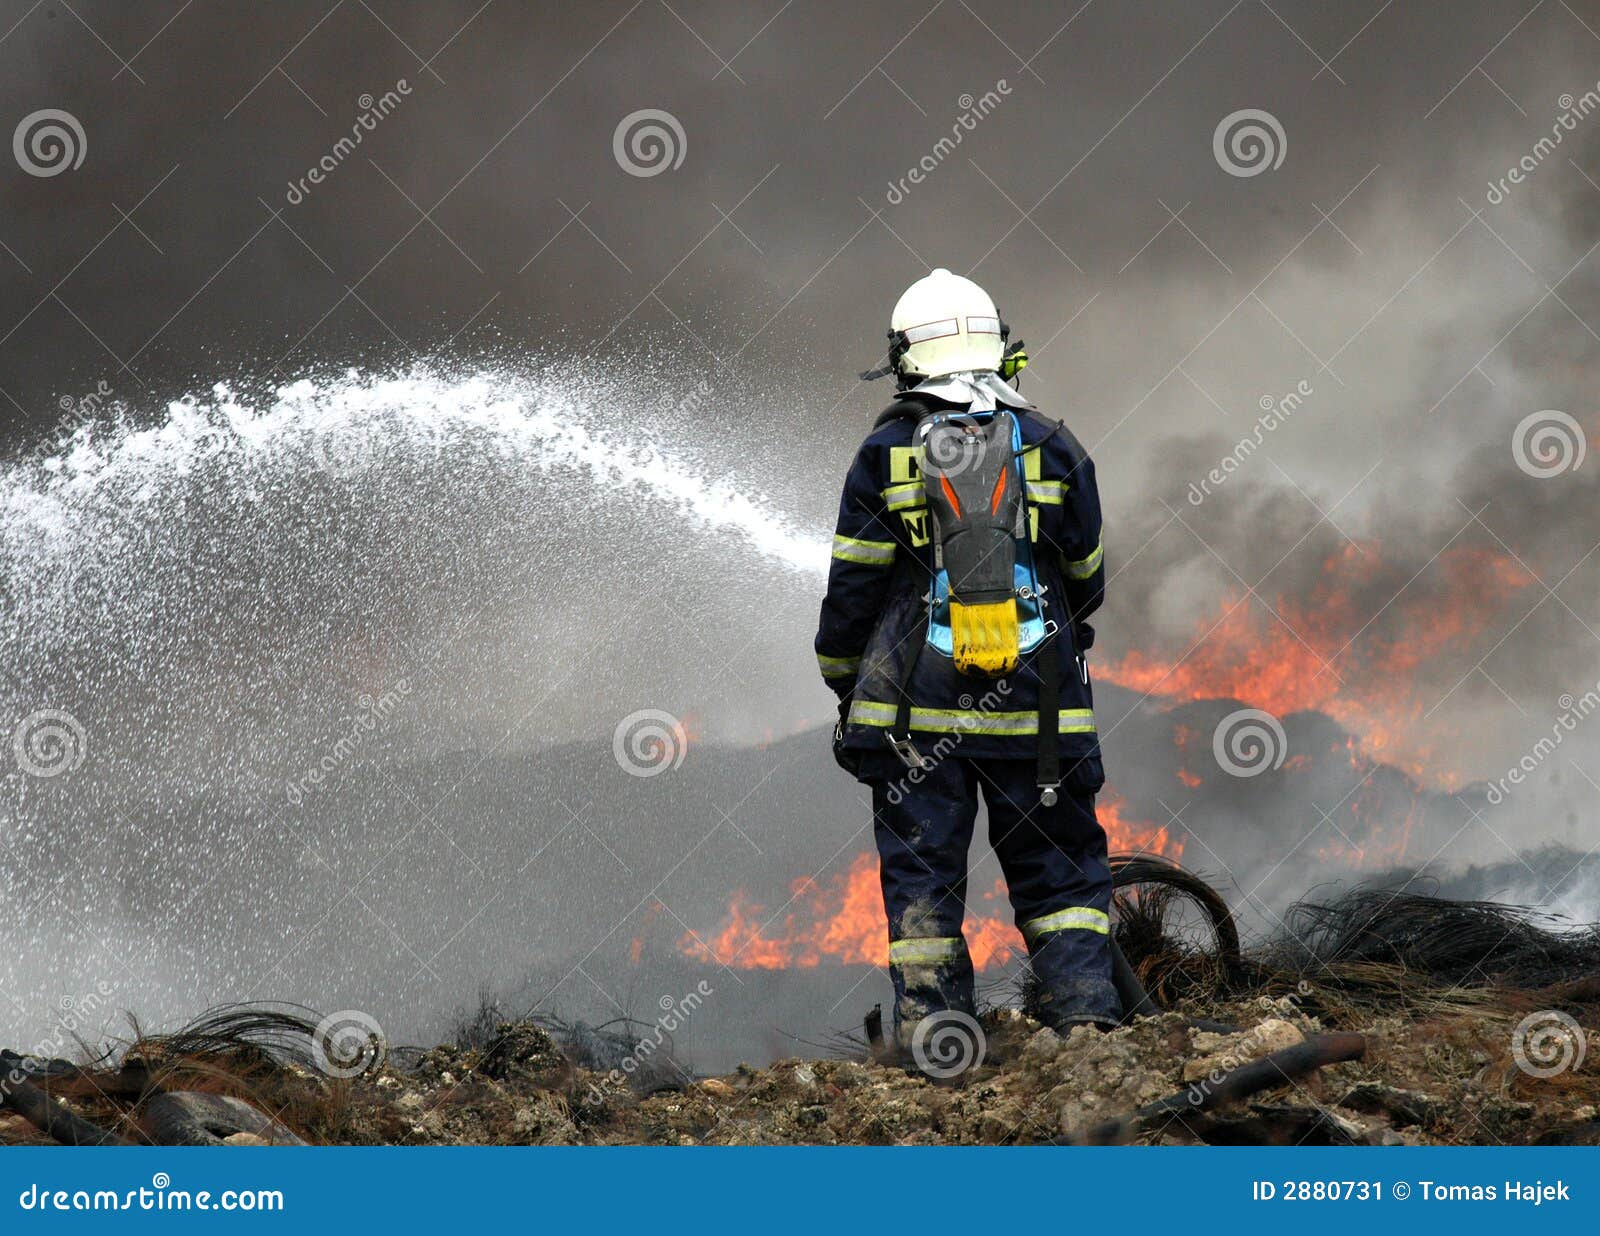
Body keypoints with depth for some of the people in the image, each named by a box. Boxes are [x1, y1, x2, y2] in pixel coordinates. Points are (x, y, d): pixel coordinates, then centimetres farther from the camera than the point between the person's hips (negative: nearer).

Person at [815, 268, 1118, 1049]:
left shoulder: (885, 455, 0)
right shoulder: (1053, 449, 4)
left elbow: (852, 589, 1)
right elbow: (1086, 580, 13)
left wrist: (844, 687, 14)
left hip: (914, 707, -1)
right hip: (1037, 708, 1)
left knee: (921, 876, 6)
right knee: (1060, 871, 9)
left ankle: (931, 1025, 2)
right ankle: (1083, 1009, -3)